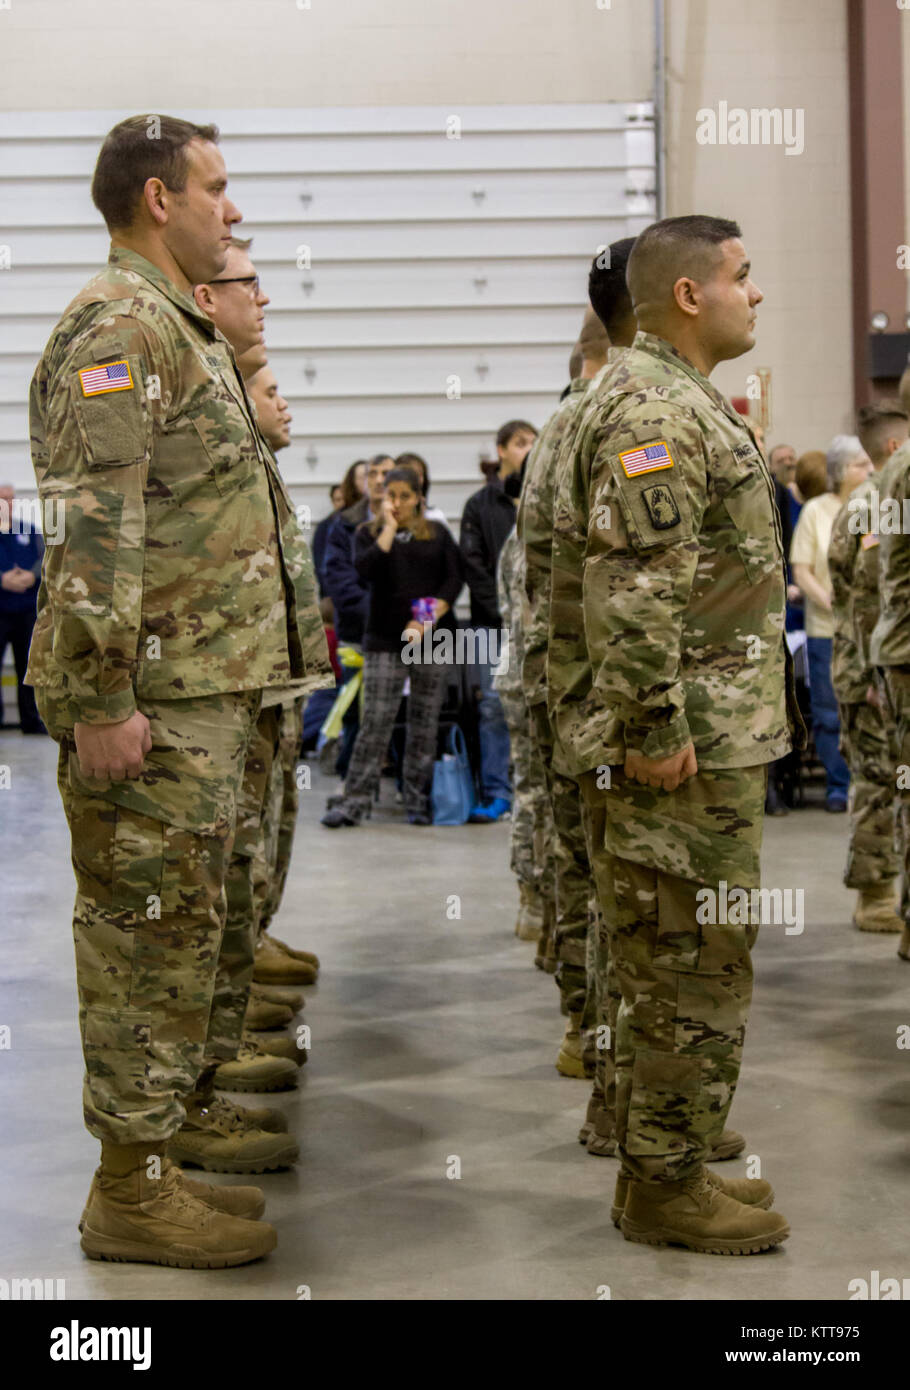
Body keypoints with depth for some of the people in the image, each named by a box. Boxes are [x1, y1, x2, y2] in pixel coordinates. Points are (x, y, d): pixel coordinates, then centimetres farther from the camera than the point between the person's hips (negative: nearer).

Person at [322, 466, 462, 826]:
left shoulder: (437, 533, 11)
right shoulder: (368, 532, 8)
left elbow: (454, 580, 3)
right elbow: (365, 569, -12)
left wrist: (429, 620, -9)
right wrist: (389, 527, -7)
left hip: (433, 640, 1)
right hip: (384, 640, -1)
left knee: (425, 722, 3)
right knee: (375, 721, -6)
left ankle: (418, 801, 10)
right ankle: (354, 801, -3)